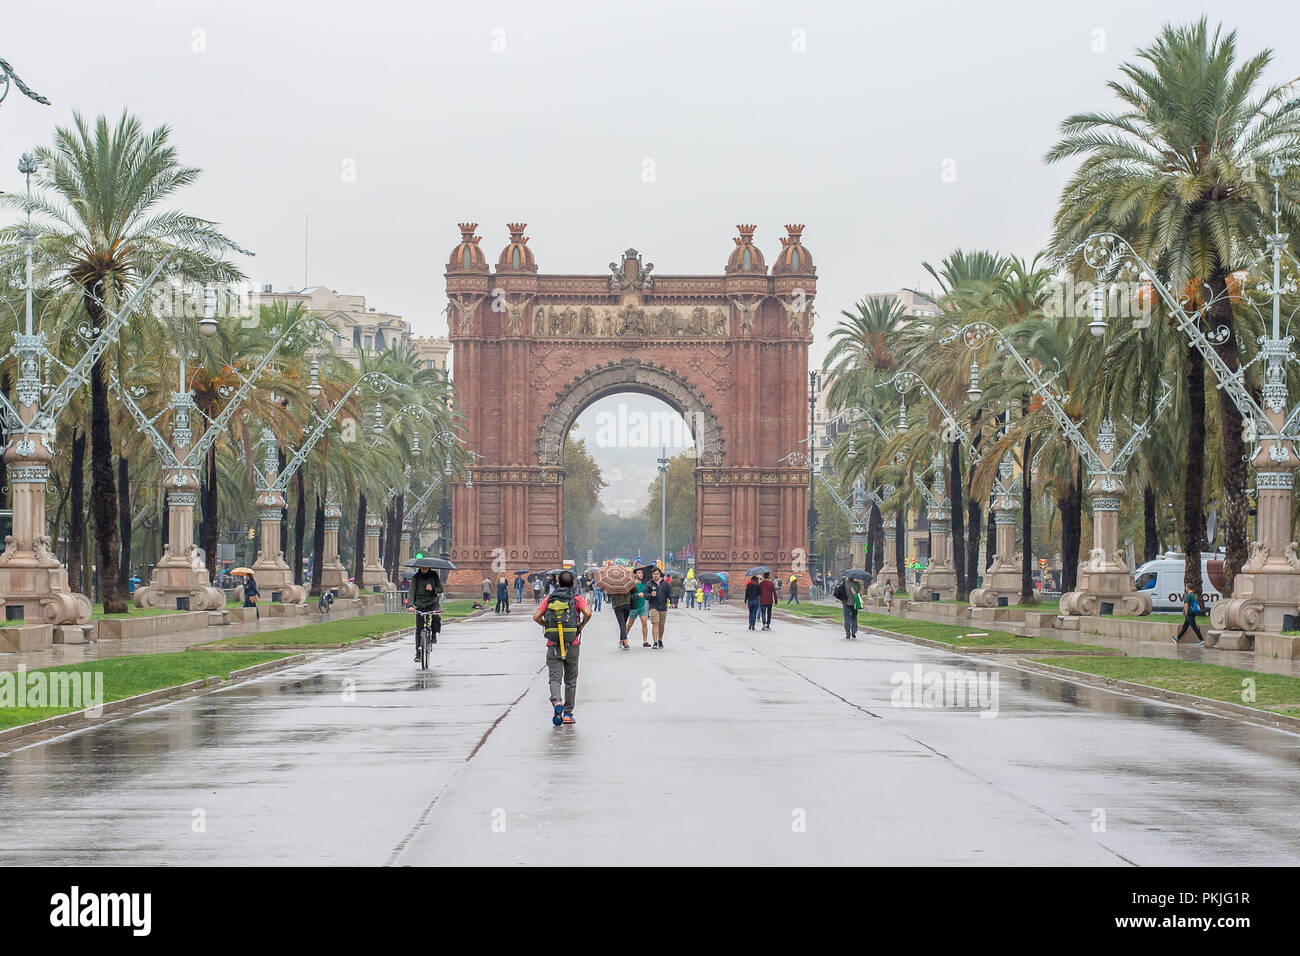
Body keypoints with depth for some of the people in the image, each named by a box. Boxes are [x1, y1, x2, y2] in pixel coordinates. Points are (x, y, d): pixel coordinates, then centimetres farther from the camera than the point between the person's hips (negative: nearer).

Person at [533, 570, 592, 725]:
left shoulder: (550, 598, 5)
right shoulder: (576, 598, 0)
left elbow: (536, 616, -3)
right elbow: (587, 613, -18)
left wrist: (546, 626, 13)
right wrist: (581, 626, 0)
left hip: (553, 645, 0)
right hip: (572, 644, 0)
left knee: (555, 678, 0)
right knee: (570, 680, 12)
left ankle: (557, 703, -28)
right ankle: (567, 713, 15)